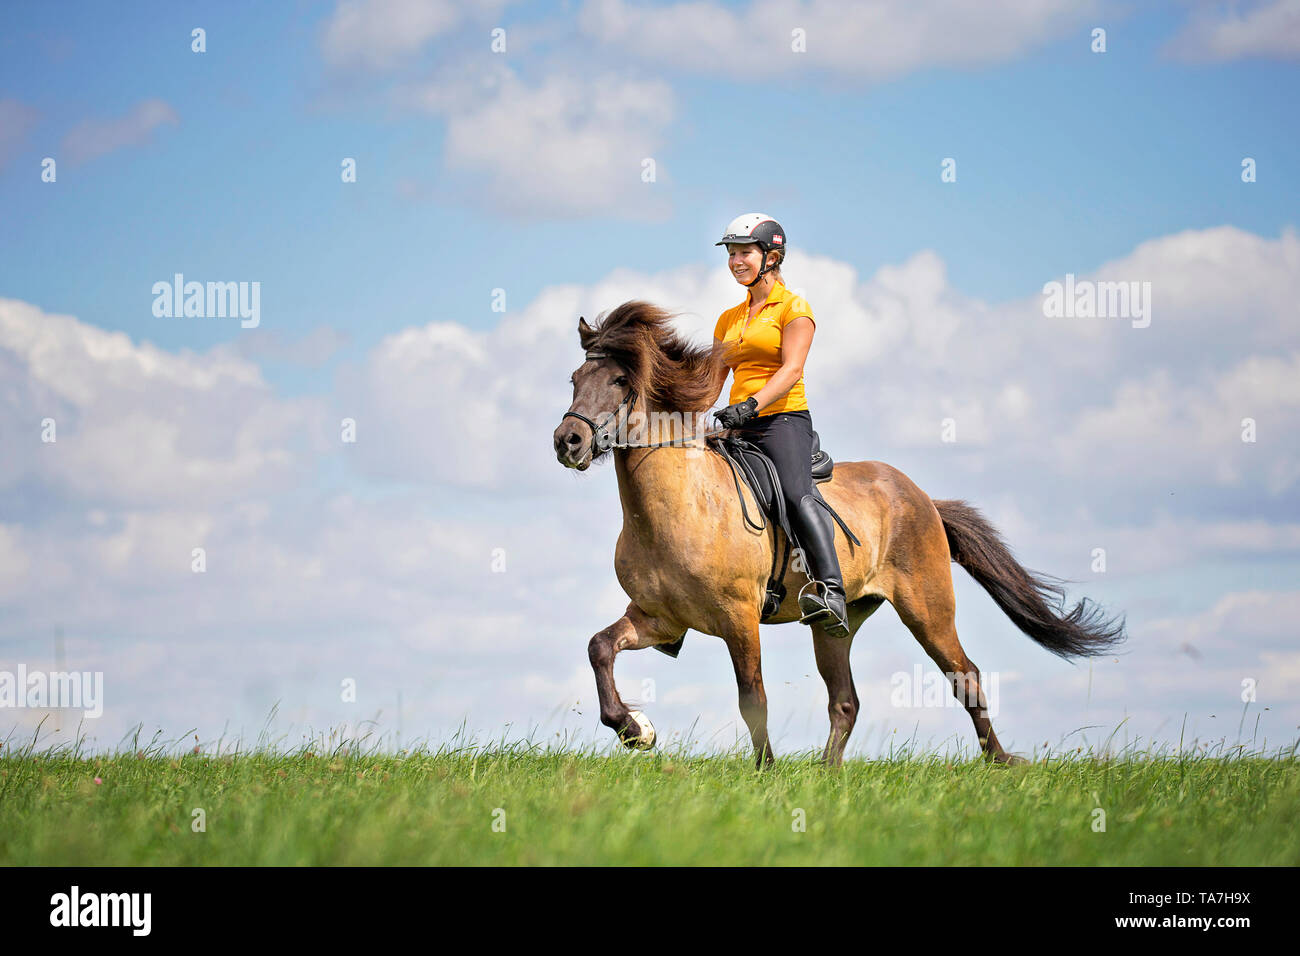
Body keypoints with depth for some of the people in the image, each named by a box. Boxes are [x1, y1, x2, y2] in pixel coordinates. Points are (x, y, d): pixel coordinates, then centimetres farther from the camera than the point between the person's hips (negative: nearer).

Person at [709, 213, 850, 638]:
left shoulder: (794, 308, 0)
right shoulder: (729, 319, 21)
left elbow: (791, 370, -13)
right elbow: (714, 379, 17)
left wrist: (751, 405, -27)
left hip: (783, 417, -8)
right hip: (738, 426, 8)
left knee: (797, 495, -29)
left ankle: (831, 591, -44)